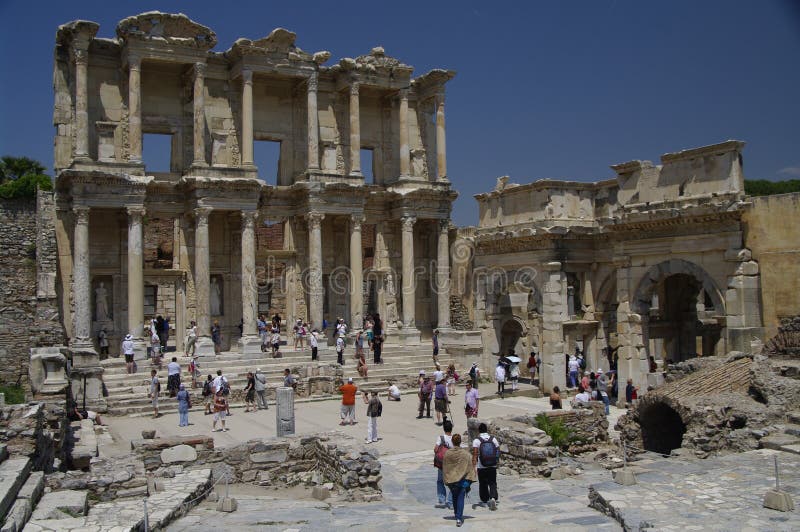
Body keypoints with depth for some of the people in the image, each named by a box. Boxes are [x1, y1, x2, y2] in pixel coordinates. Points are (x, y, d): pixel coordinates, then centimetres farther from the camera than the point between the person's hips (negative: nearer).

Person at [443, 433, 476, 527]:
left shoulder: (447, 453, -7)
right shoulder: (465, 453, -11)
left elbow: (444, 467, 2)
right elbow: (470, 466, -5)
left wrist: (446, 480, 12)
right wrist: (469, 480, 4)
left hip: (451, 479, 2)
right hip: (462, 479, -2)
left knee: (454, 497, 22)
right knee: (460, 498, 0)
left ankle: (457, 515, 36)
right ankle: (459, 518, -11)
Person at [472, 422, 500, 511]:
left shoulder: (476, 440, -8)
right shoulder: (493, 439, 1)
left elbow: (475, 453, -18)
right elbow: (498, 451, 6)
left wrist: (474, 462, -23)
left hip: (481, 467, -1)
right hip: (493, 466, 2)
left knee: (483, 484, 14)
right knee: (492, 483, 3)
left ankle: (485, 499, 26)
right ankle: (493, 498, -19)